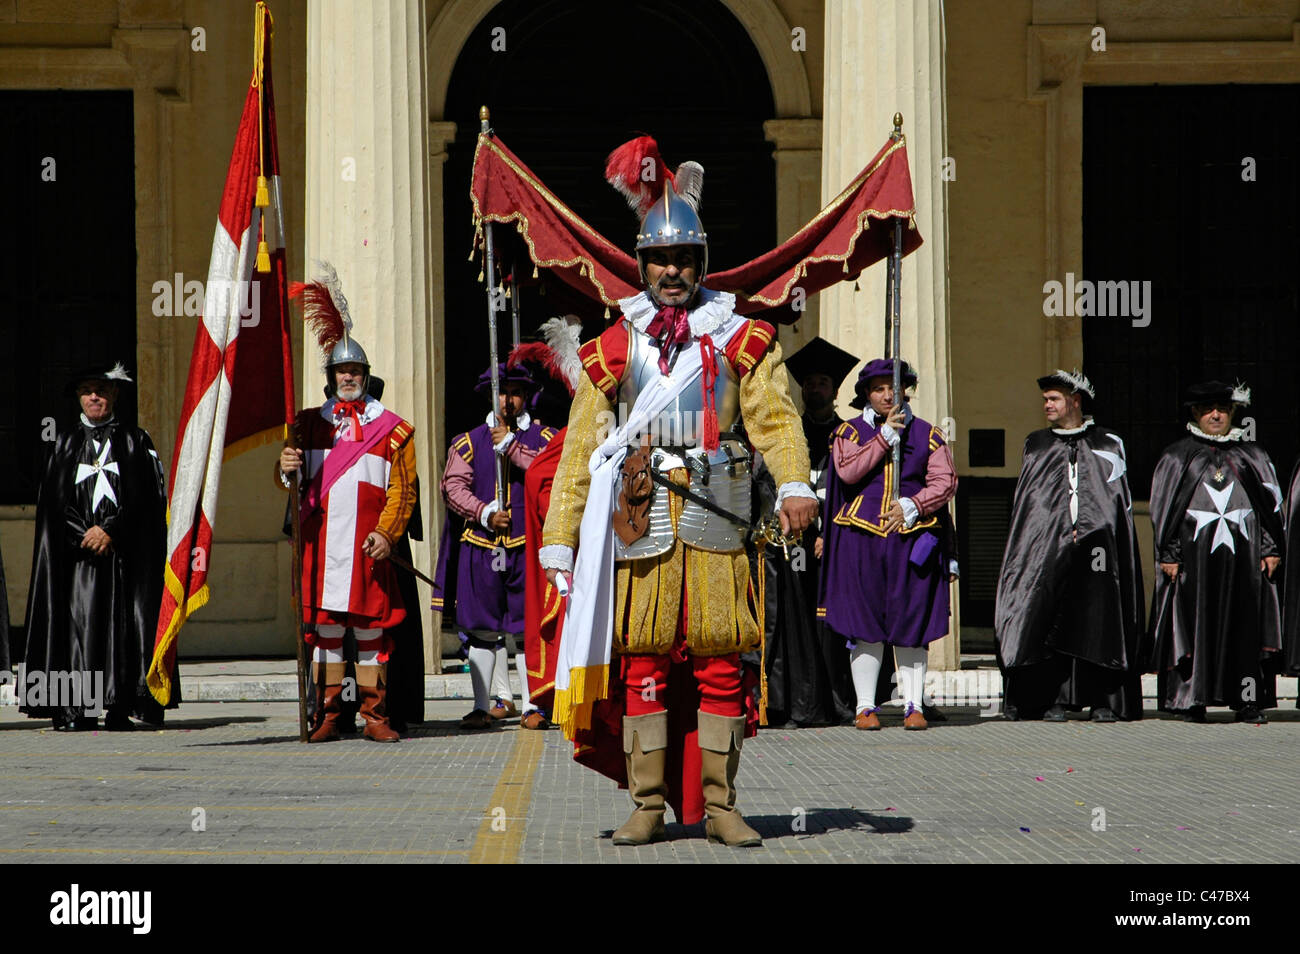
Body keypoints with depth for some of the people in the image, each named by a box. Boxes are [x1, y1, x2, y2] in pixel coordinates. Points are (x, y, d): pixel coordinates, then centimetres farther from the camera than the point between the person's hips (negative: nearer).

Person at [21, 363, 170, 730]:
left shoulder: (135, 441, 9)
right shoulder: (66, 444, 14)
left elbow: (146, 497, 0)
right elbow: (54, 501, 7)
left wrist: (109, 530, -11)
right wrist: (84, 535, -8)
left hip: (124, 552, -1)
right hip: (77, 553, 1)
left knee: (121, 626, -6)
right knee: (79, 625, -7)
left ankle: (119, 709, -6)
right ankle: (77, 709, -8)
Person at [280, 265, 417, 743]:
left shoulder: (392, 429, 8)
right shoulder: (310, 424, 14)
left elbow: (402, 491, 4)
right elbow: (289, 480, 13)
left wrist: (386, 532, -10)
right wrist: (286, 468, -12)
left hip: (368, 546, -1)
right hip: (321, 542, 2)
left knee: (371, 627, -1)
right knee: (325, 627, 0)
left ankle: (375, 716, 4)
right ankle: (329, 715, 4)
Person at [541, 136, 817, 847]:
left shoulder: (742, 341, 9)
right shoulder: (615, 346, 11)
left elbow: (775, 418, -4)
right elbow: (579, 447, 10)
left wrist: (794, 486, -23)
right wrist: (558, 541, 4)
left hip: (716, 522, 0)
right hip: (640, 523, 1)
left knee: (719, 666, 0)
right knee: (643, 664, 0)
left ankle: (720, 807, 7)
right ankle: (648, 806, 7)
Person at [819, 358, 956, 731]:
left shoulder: (927, 434, 12)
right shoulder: (850, 431, 9)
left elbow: (945, 481, 2)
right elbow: (848, 471, -9)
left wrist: (913, 506, -13)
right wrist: (886, 436, -9)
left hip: (913, 536, 1)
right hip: (861, 537, 0)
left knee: (911, 622, -1)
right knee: (865, 622, -2)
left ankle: (914, 705, 4)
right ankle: (865, 706, 4)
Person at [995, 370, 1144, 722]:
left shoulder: (1108, 445, 10)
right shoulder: (1036, 445, 15)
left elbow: (1117, 499, 7)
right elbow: (1027, 502, 13)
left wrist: (1086, 529, -6)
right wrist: (1062, 534, 1)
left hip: (1096, 545, -1)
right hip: (1047, 546, 1)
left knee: (1099, 622, -7)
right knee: (1049, 622, -7)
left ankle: (1104, 702, -4)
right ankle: (1054, 701, -6)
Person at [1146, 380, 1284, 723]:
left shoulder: (1251, 456, 14)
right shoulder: (1177, 456, 8)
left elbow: (1272, 502, 12)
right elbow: (1163, 508, 4)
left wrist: (1271, 548, 3)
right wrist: (1168, 554, -4)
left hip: (1243, 550, 2)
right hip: (1194, 550, -2)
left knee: (1245, 625, -1)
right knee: (1194, 623, -4)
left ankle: (1247, 700, 1)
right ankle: (1191, 699, -1)